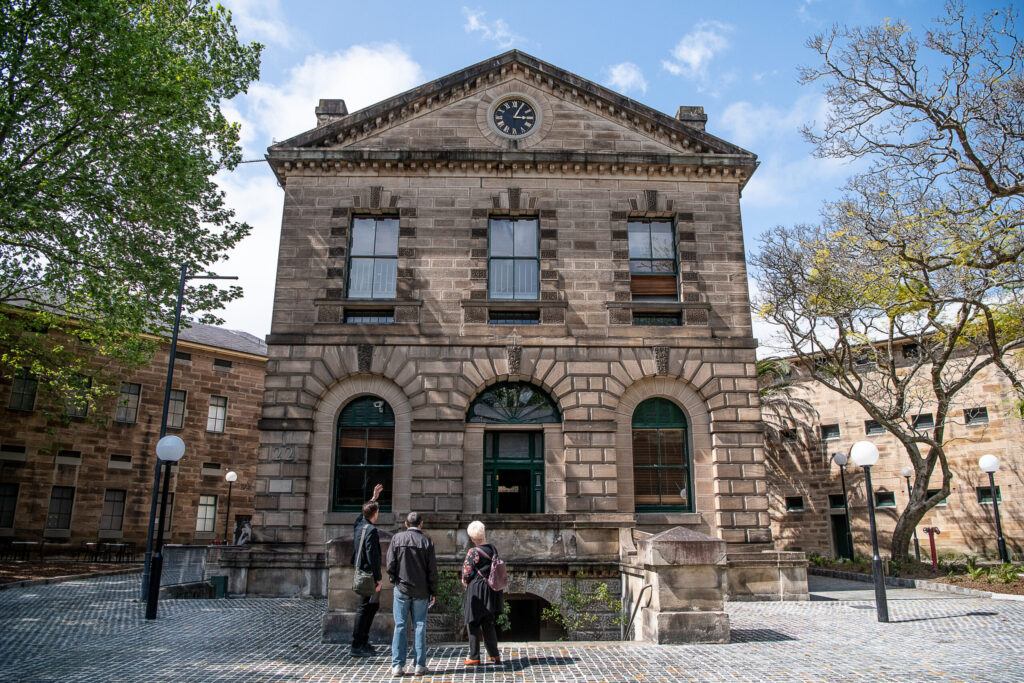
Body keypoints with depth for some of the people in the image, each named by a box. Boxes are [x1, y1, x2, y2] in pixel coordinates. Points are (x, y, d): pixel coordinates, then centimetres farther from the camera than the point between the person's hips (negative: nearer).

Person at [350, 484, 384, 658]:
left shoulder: (358, 524, 5)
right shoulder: (371, 531, -20)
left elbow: (365, 512, 29)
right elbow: (373, 556, -22)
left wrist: (374, 497, 38)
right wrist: (378, 578, -17)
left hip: (360, 571, 9)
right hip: (368, 574, -9)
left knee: (374, 605, 18)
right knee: (364, 609, -2)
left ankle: (364, 642, 25)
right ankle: (356, 647, 4)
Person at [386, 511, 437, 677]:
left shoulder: (397, 538, -3)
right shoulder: (427, 541, -4)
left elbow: (390, 565, -4)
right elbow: (432, 570, -3)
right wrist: (433, 592, 5)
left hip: (402, 588, 0)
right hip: (421, 590, 0)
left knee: (400, 626, 6)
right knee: (420, 626, 7)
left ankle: (397, 665, 7)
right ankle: (419, 665, 9)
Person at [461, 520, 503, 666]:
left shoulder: (473, 552, -17)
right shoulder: (493, 549, 2)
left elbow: (466, 574, -12)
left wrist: (465, 582, 8)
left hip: (476, 590, -6)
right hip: (491, 591, 7)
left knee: (473, 624, 4)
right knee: (488, 624, 16)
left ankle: (474, 657, 7)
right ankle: (494, 655, 21)